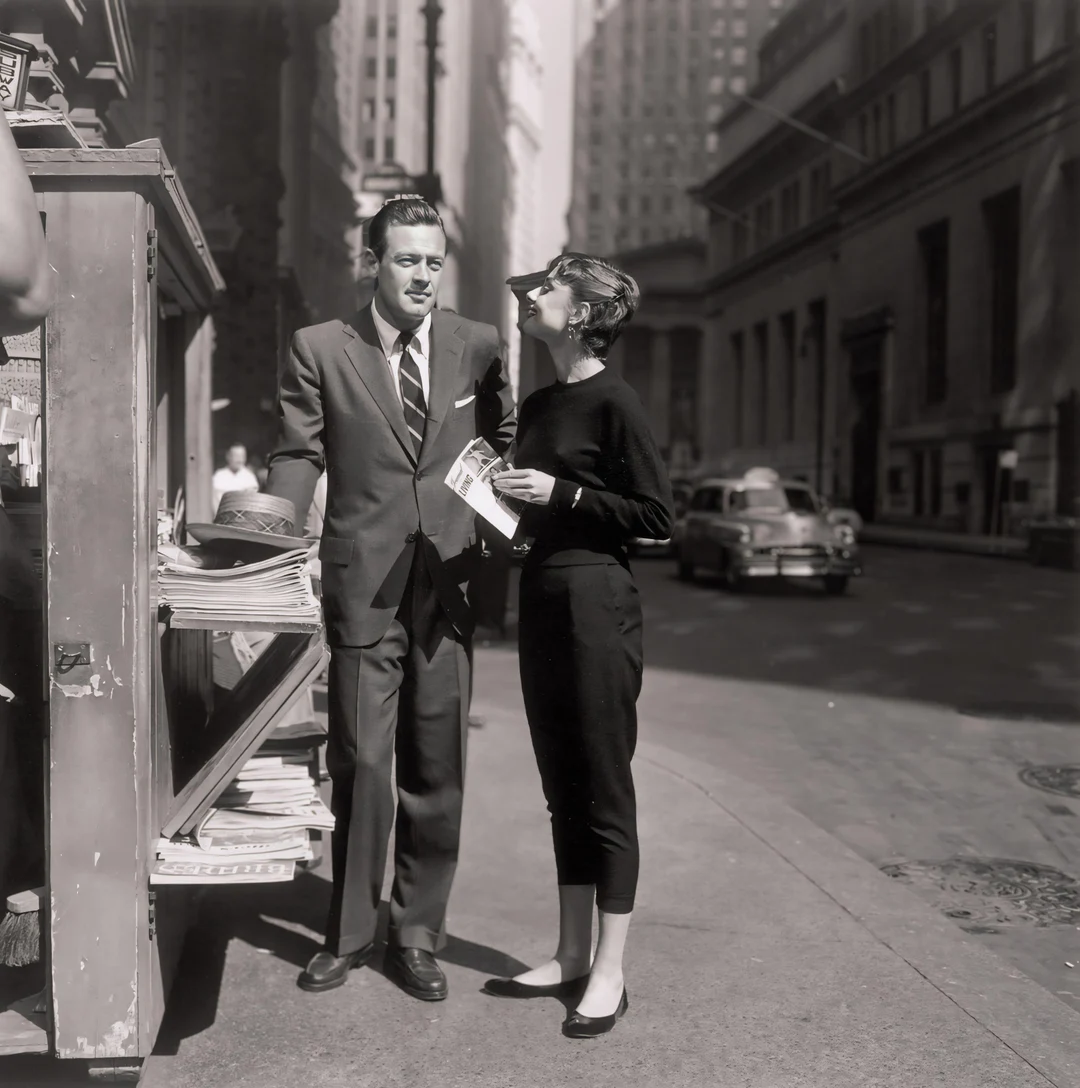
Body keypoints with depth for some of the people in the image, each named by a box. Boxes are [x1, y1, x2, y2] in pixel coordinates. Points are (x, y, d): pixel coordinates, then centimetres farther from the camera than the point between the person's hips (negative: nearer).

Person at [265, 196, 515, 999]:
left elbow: (507, 442, 18)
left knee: (437, 769, 8)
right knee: (361, 762, 2)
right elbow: (298, 457, 3)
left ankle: (418, 935, 22)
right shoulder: (321, 350, 2)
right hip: (363, 581, -2)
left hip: (448, 580, 2)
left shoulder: (478, 346, 7)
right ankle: (350, 934, 20)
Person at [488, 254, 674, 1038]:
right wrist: (508, 494, 4)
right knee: (562, 787, 13)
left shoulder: (613, 402, -10)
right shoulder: (540, 405, 12)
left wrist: (562, 494, -16)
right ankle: (571, 956, 24)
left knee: (603, 791, 0)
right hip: (542, 597, 8)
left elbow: (658, 518, -11)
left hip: (597, 603, -8)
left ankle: (609, 975, 11)